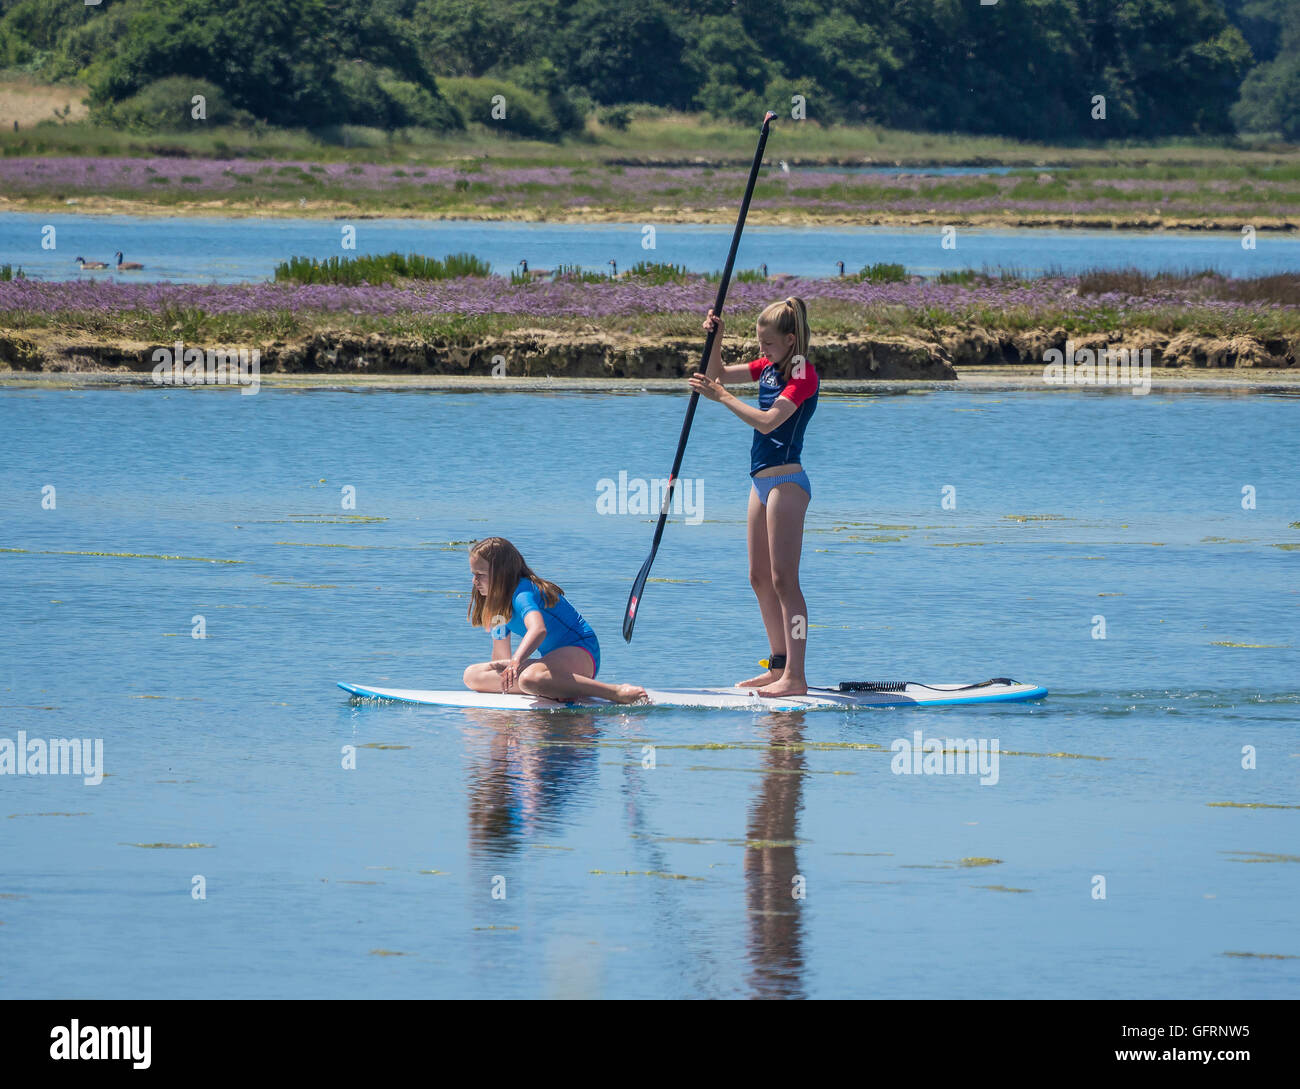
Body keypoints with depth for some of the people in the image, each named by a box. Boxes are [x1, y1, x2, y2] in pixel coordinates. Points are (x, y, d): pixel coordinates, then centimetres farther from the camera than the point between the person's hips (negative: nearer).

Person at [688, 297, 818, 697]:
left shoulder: (803, 375, -14)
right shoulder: (769, 367, 12)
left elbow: (767, 421, -26)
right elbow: (718, 375, 20)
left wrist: (721, 396, -23)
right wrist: (715, 338, 3)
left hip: (785, 480, -10)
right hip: (763, 480, 10)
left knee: (783, 579, -12)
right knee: (759, 578, 13)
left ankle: (795, 676, -14)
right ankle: (779, 665, 19)